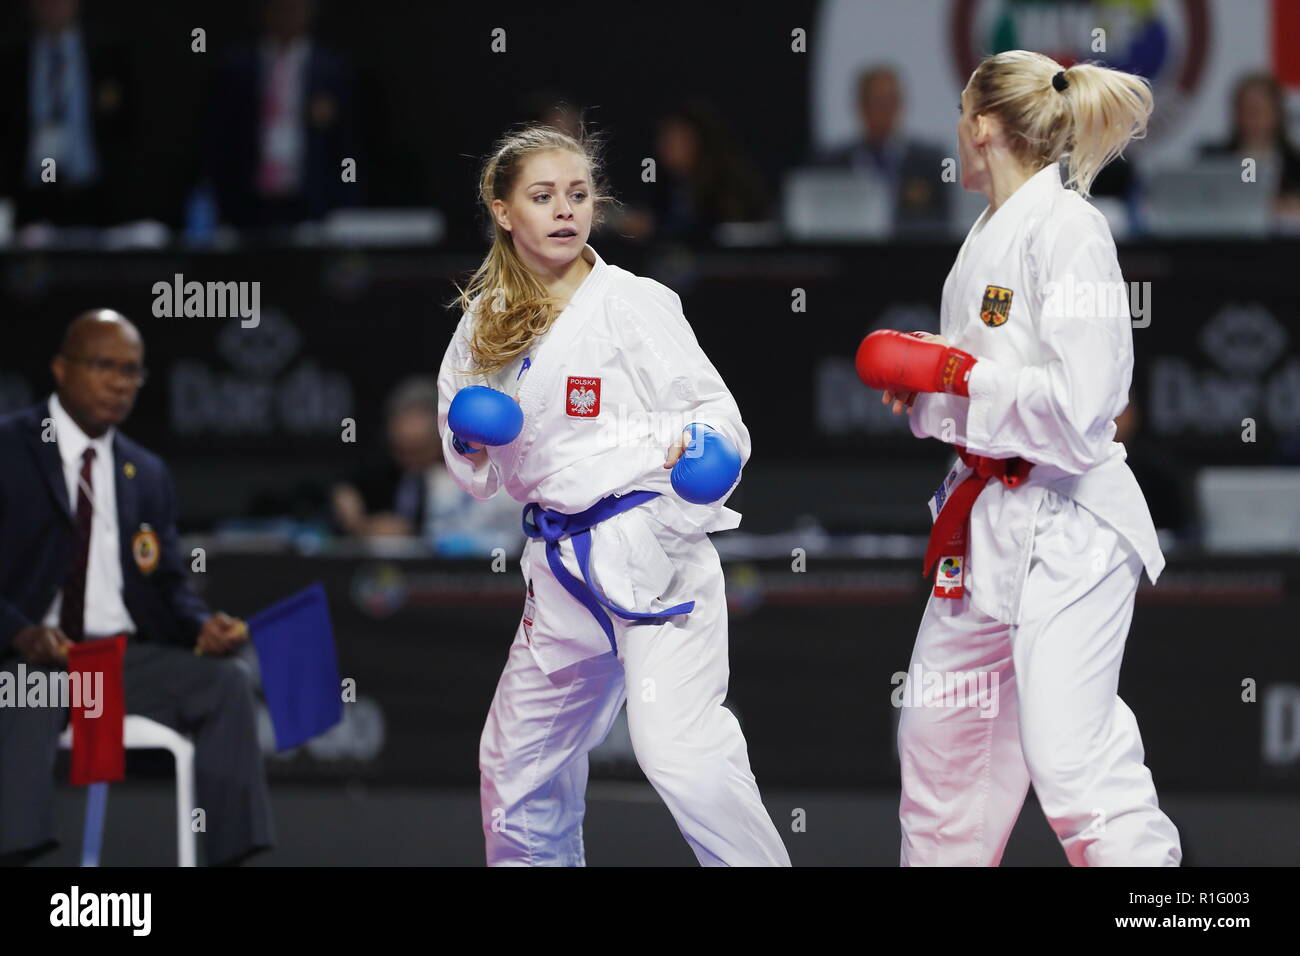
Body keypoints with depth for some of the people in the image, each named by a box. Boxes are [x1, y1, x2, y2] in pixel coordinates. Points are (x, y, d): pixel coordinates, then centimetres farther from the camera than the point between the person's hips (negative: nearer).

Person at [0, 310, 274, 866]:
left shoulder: (148, 476, 19)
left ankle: (233, 850, -27)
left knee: (226, 683, -22)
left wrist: (204, 626, -8)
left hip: (123, 656, 5)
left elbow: (169, 586, 17)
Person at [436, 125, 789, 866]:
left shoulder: (631, 304, -8)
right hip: (563, 565, 7)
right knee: (520, 763, 18)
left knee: (679, 751, -23)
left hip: (649, 550, -7)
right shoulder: (486, 326, 10)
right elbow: (481, 474, 19)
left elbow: (716, 411, -10)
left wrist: (696, 445, -32)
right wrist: (471, 448, -4)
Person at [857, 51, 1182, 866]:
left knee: (1069, 759, -19)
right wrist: (922, 385, 3)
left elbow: (1080, 403, -23)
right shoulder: (989, 236, 14)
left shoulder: (1067, 229, -14)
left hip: (1065, 529, -10)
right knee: (940, 738, 18)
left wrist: (952, 373, -15)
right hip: (986, 522, 10)